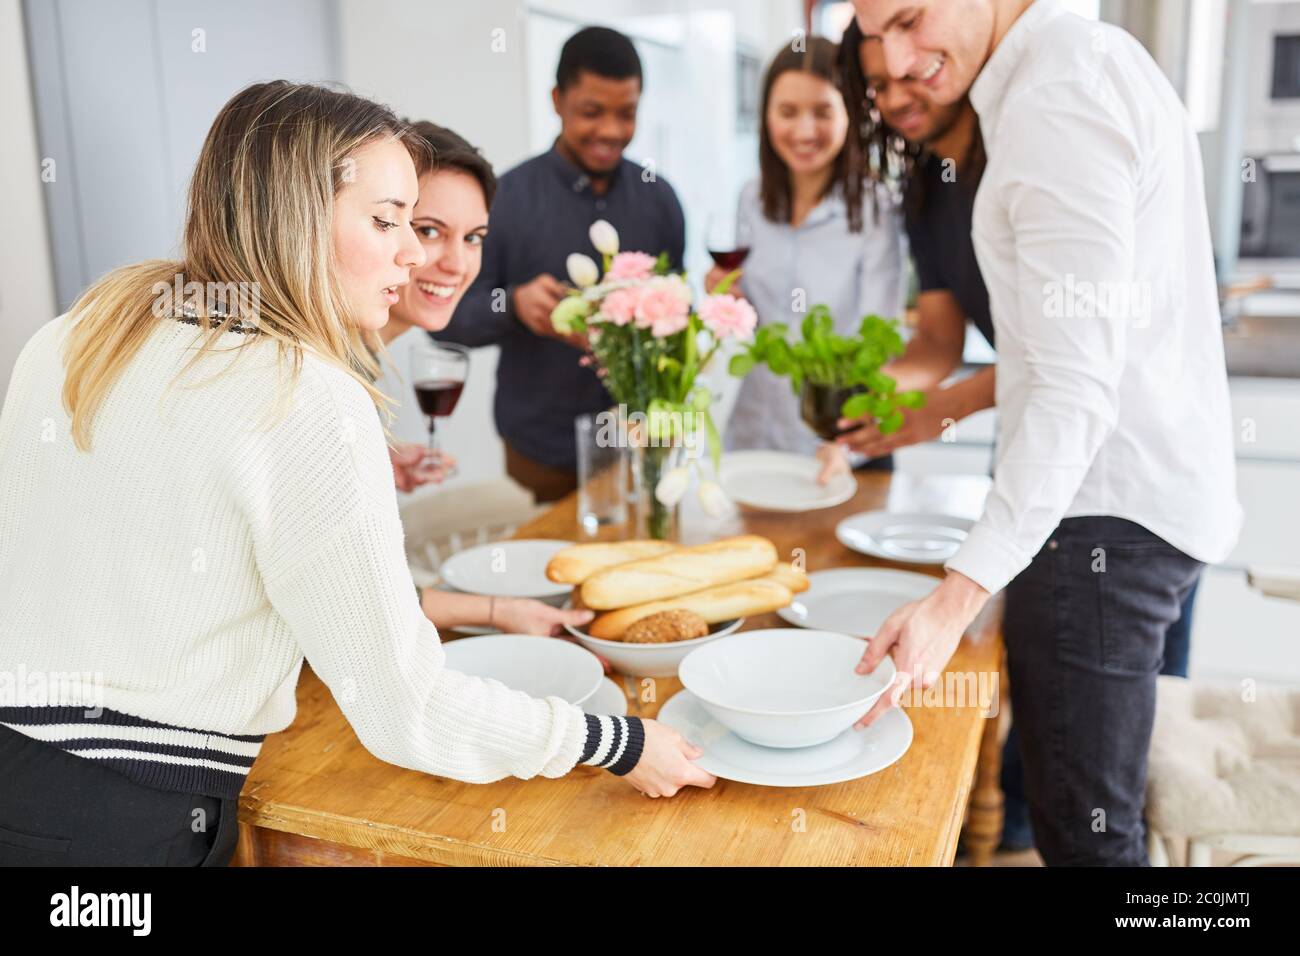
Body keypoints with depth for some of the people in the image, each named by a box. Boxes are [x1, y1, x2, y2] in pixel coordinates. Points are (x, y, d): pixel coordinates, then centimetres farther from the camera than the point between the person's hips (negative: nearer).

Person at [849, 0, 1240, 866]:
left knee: (1084, 826, 1)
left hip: (1104, 515, -10)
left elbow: (1079, 385, -24)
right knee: (1095, 814, 20)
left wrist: (959, 596, -26)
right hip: (1148, 498, 10)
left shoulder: (1058, 97, -17)